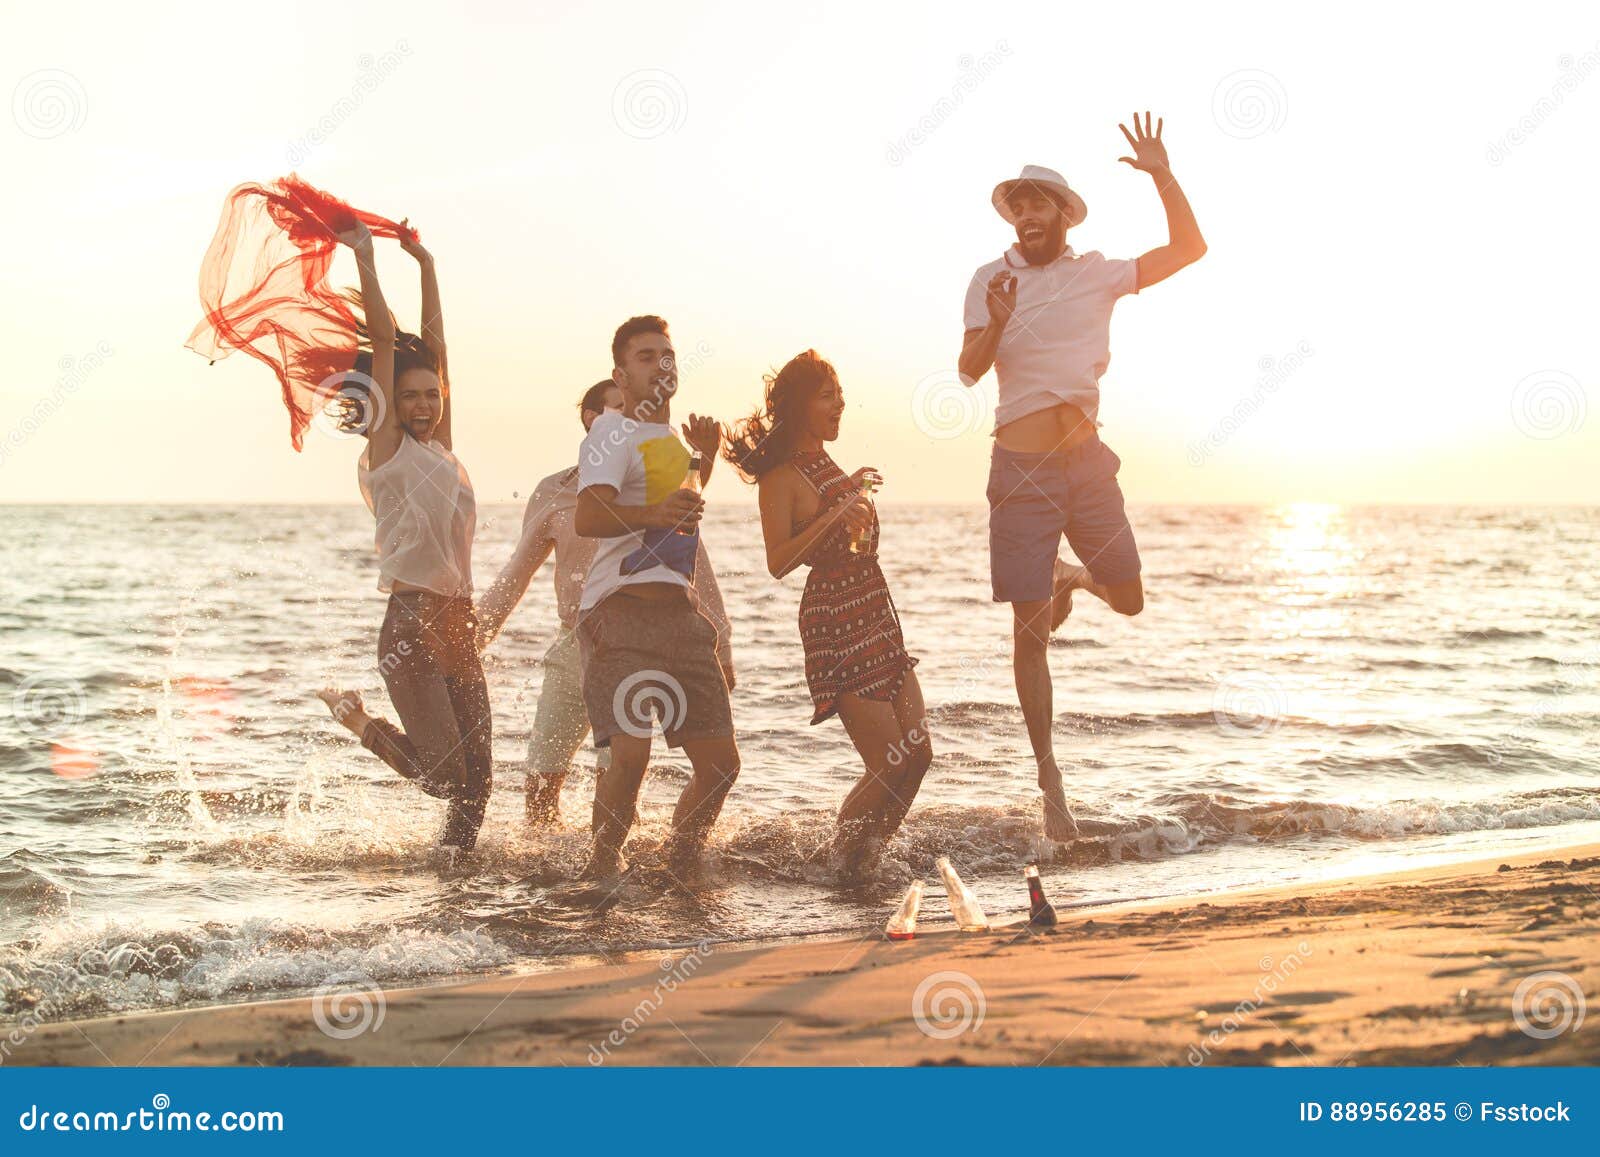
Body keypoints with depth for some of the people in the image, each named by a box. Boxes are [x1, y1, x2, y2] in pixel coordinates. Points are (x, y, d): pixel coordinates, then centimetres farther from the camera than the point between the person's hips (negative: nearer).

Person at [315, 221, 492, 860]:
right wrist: (364, 258, -3)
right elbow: (385, 340, -4)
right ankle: (356, 717, 16)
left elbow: (434, 346, 17)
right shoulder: (387, 448, -1)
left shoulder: (441, 450, 15)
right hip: (410, 624, -6)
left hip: (458, 626, 6)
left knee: (477, 778, 1)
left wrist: (425, 264, 19)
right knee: (446, 776, -8)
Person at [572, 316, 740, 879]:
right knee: (631, 754, -22)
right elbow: (585, 518, -22)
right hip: (620, 614, -8)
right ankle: (601, 871, -3)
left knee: (720, 760, 5)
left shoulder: (672, 436, 22)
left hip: (678, 614, 8)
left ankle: (678, 868, 22)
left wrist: (706, 457, 27)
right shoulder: (614, 432, -4)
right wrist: (652, 514, -38)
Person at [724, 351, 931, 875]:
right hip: (835, 627, -9)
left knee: (918, 753, 5)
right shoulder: (781, 479, -10)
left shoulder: (827, 464, 16)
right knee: (890, 763, -9)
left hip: (877, 620, 9)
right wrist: (837, 512, -26)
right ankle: (842, 862, 10)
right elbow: (778, 562, -23)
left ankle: (864, 859, 19)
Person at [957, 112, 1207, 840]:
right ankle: (1049, 779, 8)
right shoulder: (991, 280, 0)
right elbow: (969, 370, -10)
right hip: (1022, 471, -2)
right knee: (1028, 632, -2)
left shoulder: (1096, 275, 5)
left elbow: (1188, 248, 1)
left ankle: (1074, 582, 41)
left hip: (1087, 462, 2)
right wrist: (995, 327, -30)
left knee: (1129, 599, 5)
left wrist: (1161, 175, -10)